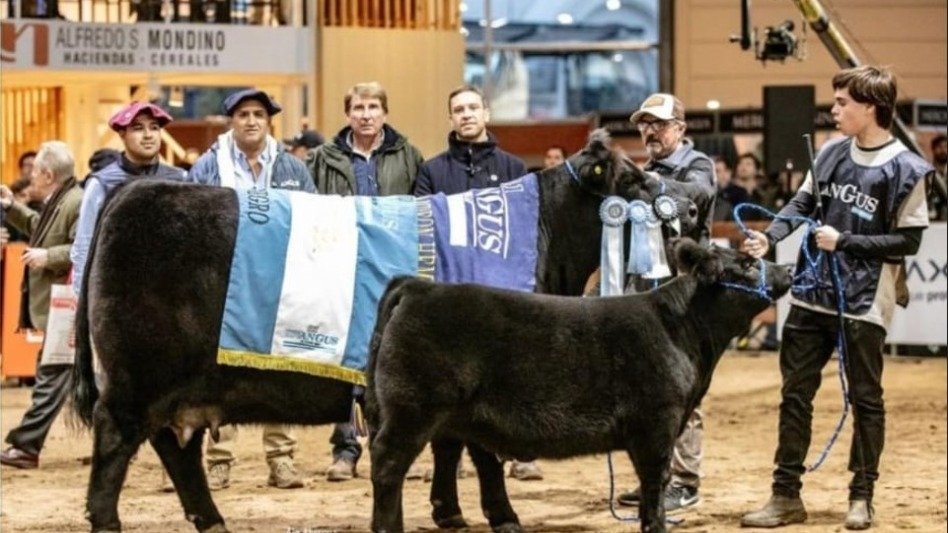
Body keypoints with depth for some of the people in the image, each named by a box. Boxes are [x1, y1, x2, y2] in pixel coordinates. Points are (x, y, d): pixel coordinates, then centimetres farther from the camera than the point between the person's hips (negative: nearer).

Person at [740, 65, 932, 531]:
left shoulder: (905, 170, -11)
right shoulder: (830, 153, 3)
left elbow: (908, 240, -11)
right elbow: (803, 203, 11)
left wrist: (844, 241, -15)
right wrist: (770, 237, -6)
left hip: (863, 304, -5)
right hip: (810, 297, 5)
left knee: (865, 399, 6)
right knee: (795, 395, 7)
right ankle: (786, 495, 14)